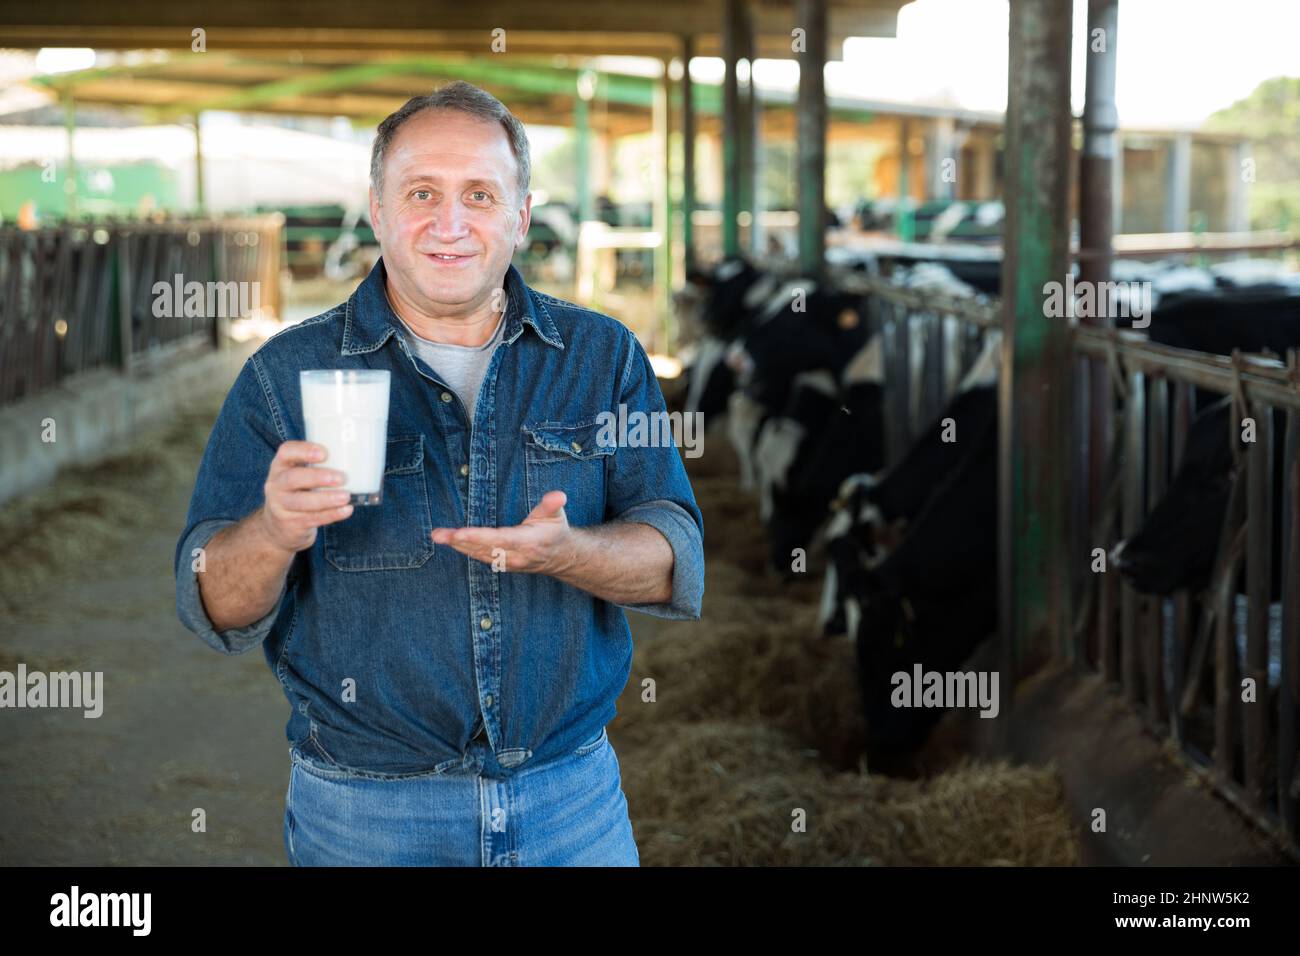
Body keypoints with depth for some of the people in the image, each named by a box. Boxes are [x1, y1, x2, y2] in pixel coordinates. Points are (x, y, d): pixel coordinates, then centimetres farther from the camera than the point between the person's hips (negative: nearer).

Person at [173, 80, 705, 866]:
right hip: (362, 813, -1)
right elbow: (218, 614, -6)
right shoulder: (287, 374, -3)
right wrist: (274, 533, -27)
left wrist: (564, 552, -25)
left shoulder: (603, 357, 1)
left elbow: (679, 563, -5)